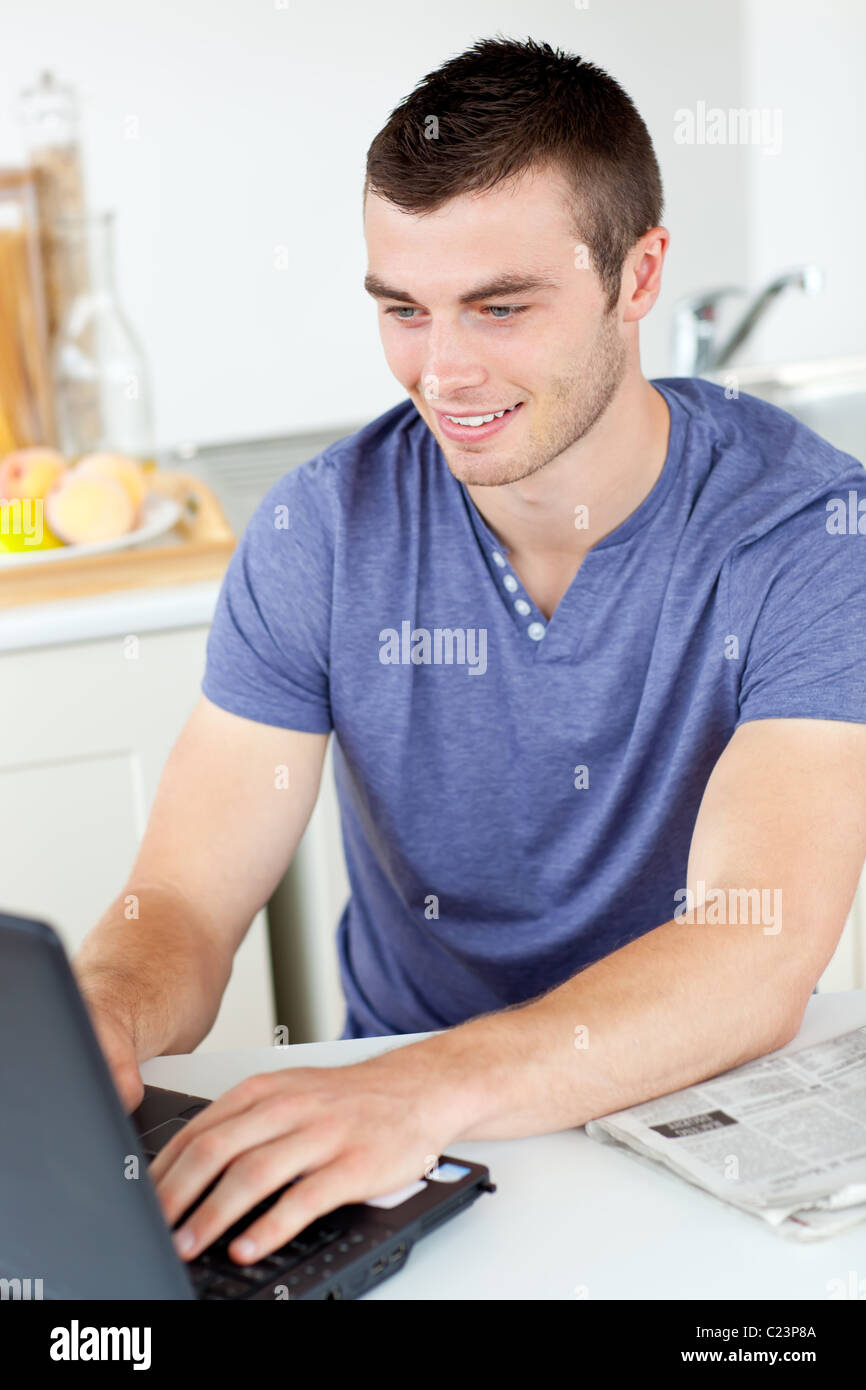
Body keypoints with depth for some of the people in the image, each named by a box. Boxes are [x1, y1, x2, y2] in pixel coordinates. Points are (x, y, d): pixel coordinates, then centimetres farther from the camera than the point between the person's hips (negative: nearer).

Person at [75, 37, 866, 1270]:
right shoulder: (323, 532, -5)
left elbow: (760, 956, -24)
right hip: (404, 1133, 2)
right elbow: (186, 904, -7)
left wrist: (433, 1086, -41)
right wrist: (100, 1022, -31)